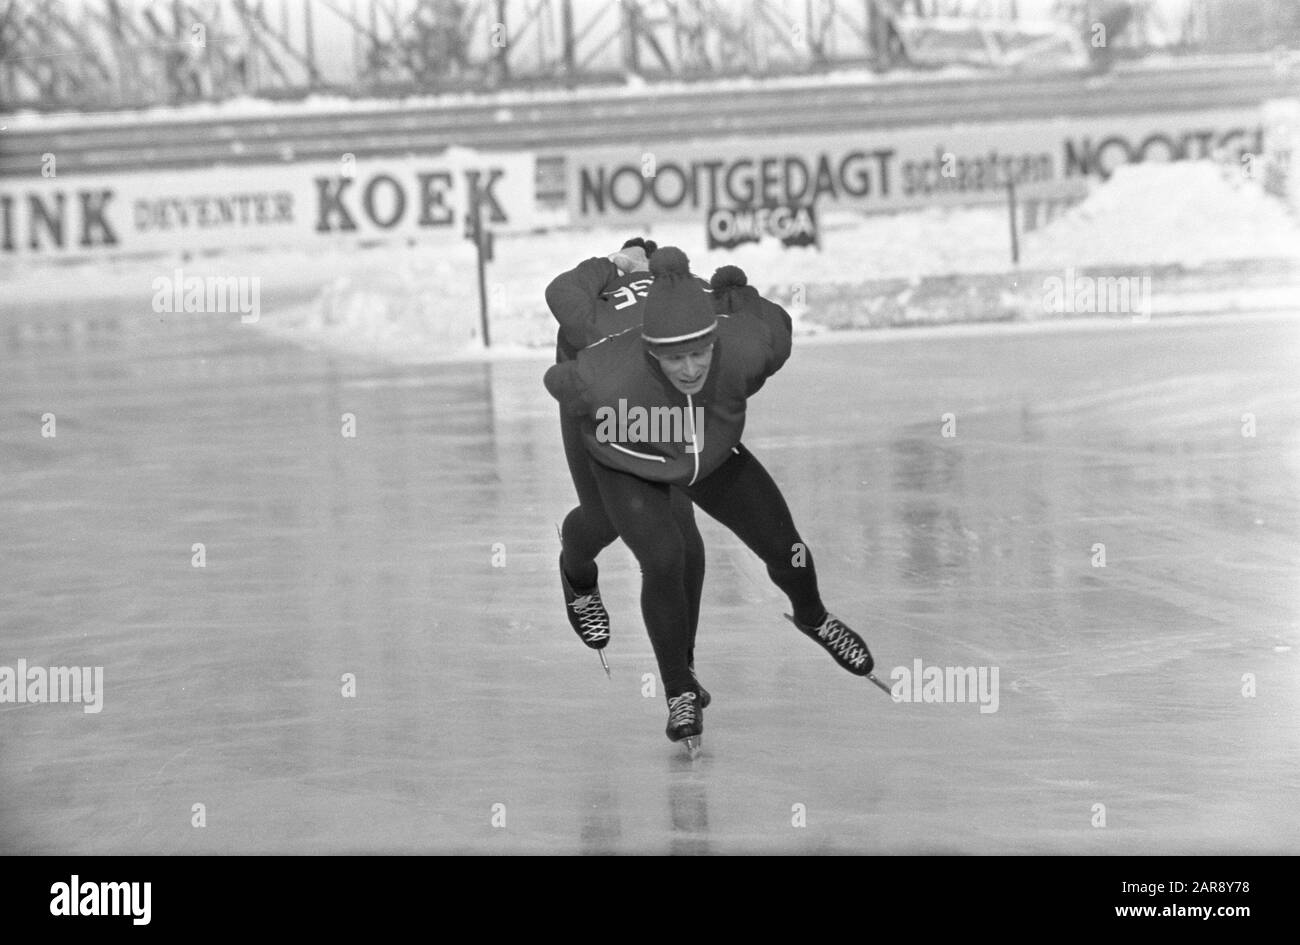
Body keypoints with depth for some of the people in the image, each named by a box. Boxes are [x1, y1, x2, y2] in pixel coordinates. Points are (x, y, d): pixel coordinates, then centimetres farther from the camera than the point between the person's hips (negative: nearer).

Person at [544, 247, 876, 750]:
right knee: (664, 562, -23)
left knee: (783, 546, 10)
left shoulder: (744, 349, -39)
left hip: (712, 454, 3)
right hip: (628, 465, -3)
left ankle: (813, 618, 47)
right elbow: (559, 380, -20)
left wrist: (733, 291, 4)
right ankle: (680, 693, 1)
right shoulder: (609, 378, -43)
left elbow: (773, 325, -15)